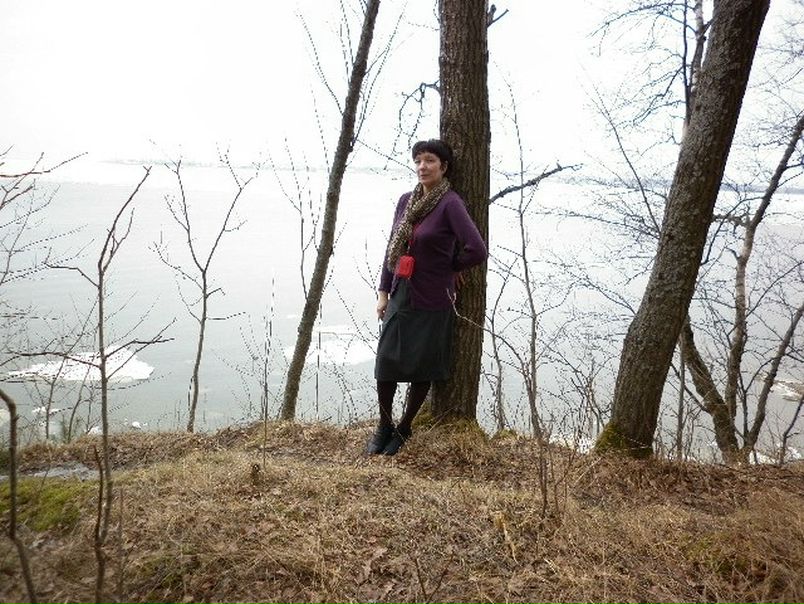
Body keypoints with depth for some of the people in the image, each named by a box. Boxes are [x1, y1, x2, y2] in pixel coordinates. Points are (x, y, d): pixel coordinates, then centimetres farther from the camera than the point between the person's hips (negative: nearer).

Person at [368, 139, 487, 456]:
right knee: (386, 362, 5)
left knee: (421, 368, 7)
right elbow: (392, 247, 12)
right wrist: (384, 291, 10)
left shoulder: (450, 203, -13)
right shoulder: (406, 200, 7)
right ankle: (384, 426, 25)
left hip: (432, 301, -5)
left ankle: (404, 429, 28)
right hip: (401, 296, 6)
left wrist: (450, 268, -5)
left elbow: (477, 250, -23)